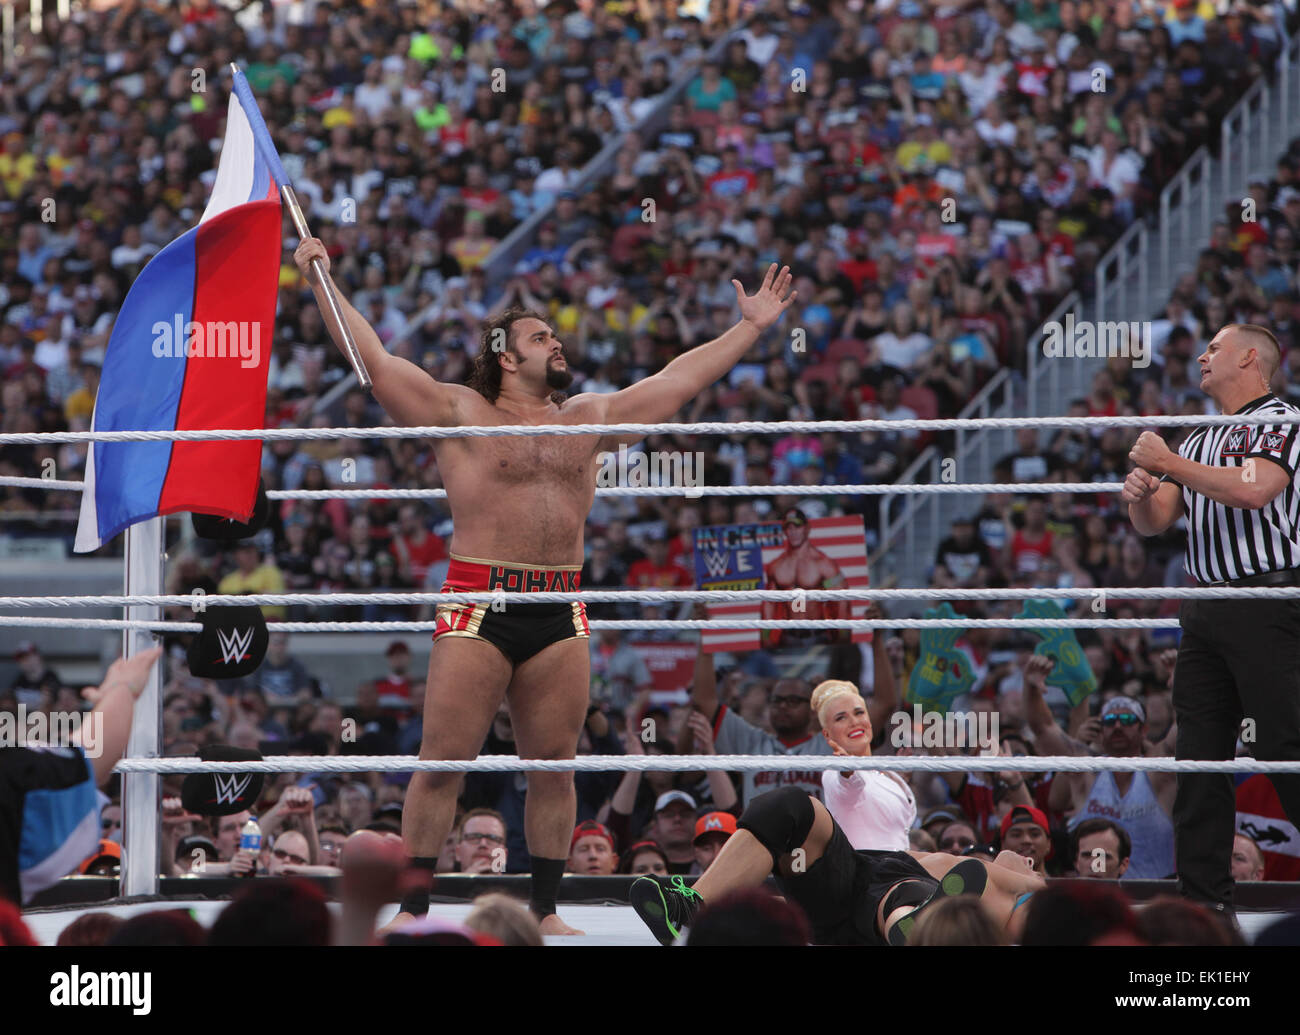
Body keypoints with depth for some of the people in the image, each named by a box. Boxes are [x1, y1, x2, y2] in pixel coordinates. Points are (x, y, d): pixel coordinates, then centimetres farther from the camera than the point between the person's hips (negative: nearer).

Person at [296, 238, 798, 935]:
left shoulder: (590, 418, 17)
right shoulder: (460, 413, 4)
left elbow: (678, 380, 24)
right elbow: (374, 361, -1)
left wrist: (752, 327, 27)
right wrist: (323, 285, -6)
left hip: (559, 614, 4)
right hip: (479, 604, -4)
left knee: (554, 766, 5)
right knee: (442, 762, -6)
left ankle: (545, 911, 12)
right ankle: (413, 909, -2)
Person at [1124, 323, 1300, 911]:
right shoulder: (1199, 442, 22)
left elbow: (1252, 489, -20)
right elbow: (1154, 522, 19)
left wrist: (1168, 464, -12)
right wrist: (1141, 495, -5)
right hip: (1205, 613, 8)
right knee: (1200, 758, 5)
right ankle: (1204, 901, 8)